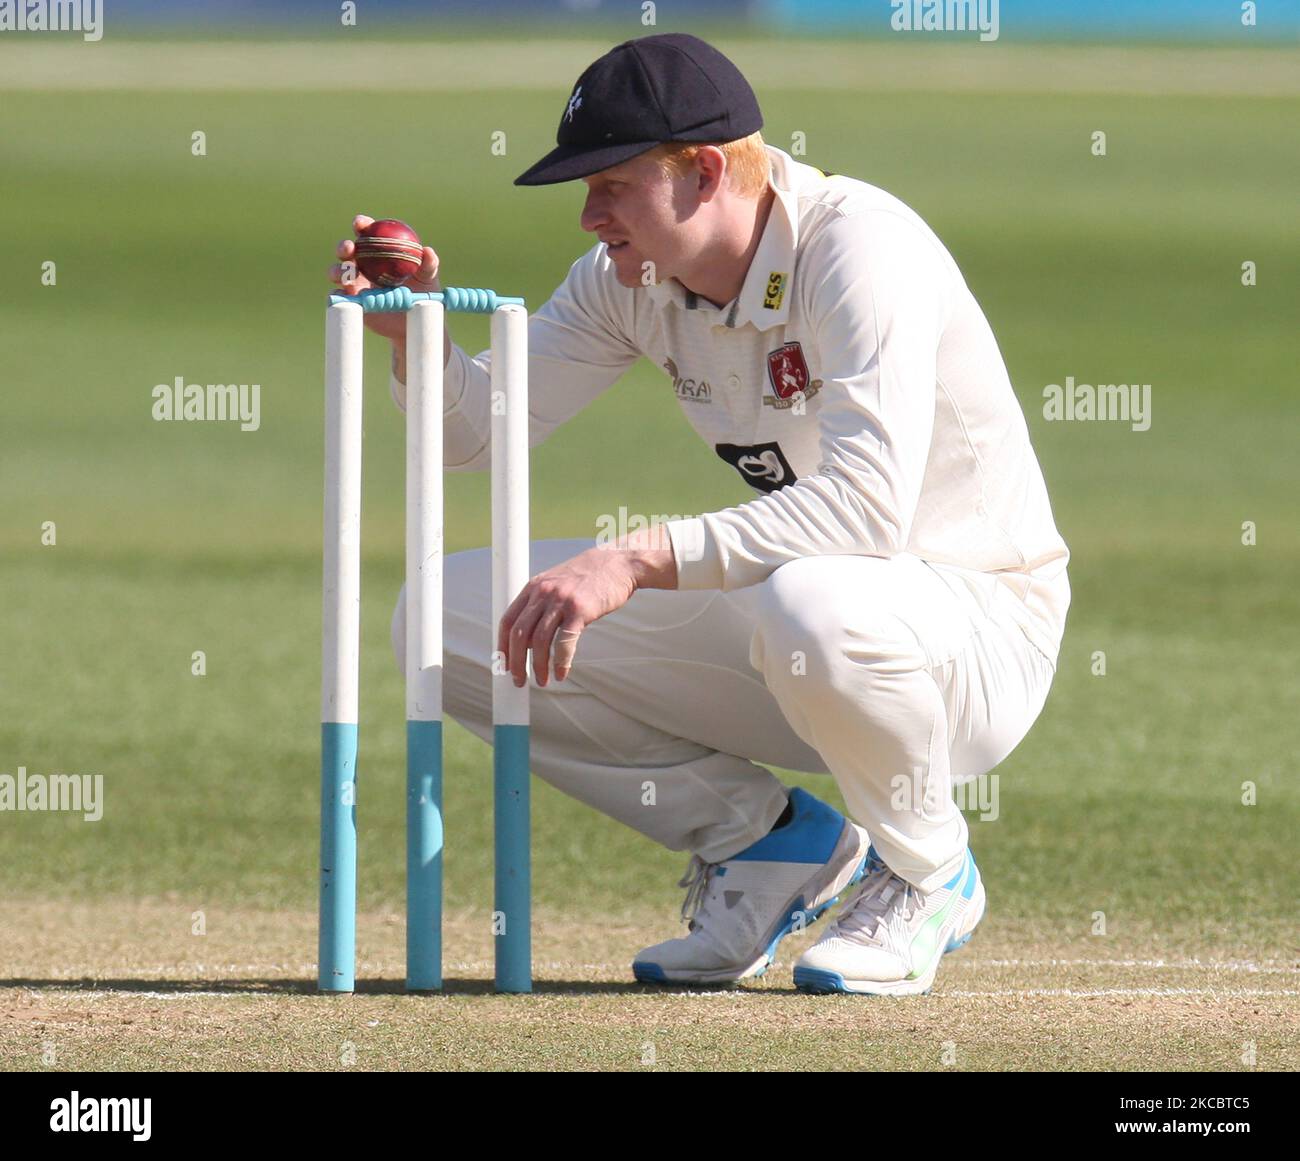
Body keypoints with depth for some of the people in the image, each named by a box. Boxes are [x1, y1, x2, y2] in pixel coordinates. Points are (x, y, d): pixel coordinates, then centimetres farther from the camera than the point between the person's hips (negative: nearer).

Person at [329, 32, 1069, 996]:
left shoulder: (858, 245, -24)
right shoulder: (632, 278, -1)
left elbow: (869, 507, -36)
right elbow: (479, 434, 7)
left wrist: (638, 558, -41)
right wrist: (414, 333, -15)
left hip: (981, 634, -7)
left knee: (810, 606, -43)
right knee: (448, 615, -4)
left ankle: (929, 877, -10)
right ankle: (761, 837, 7)